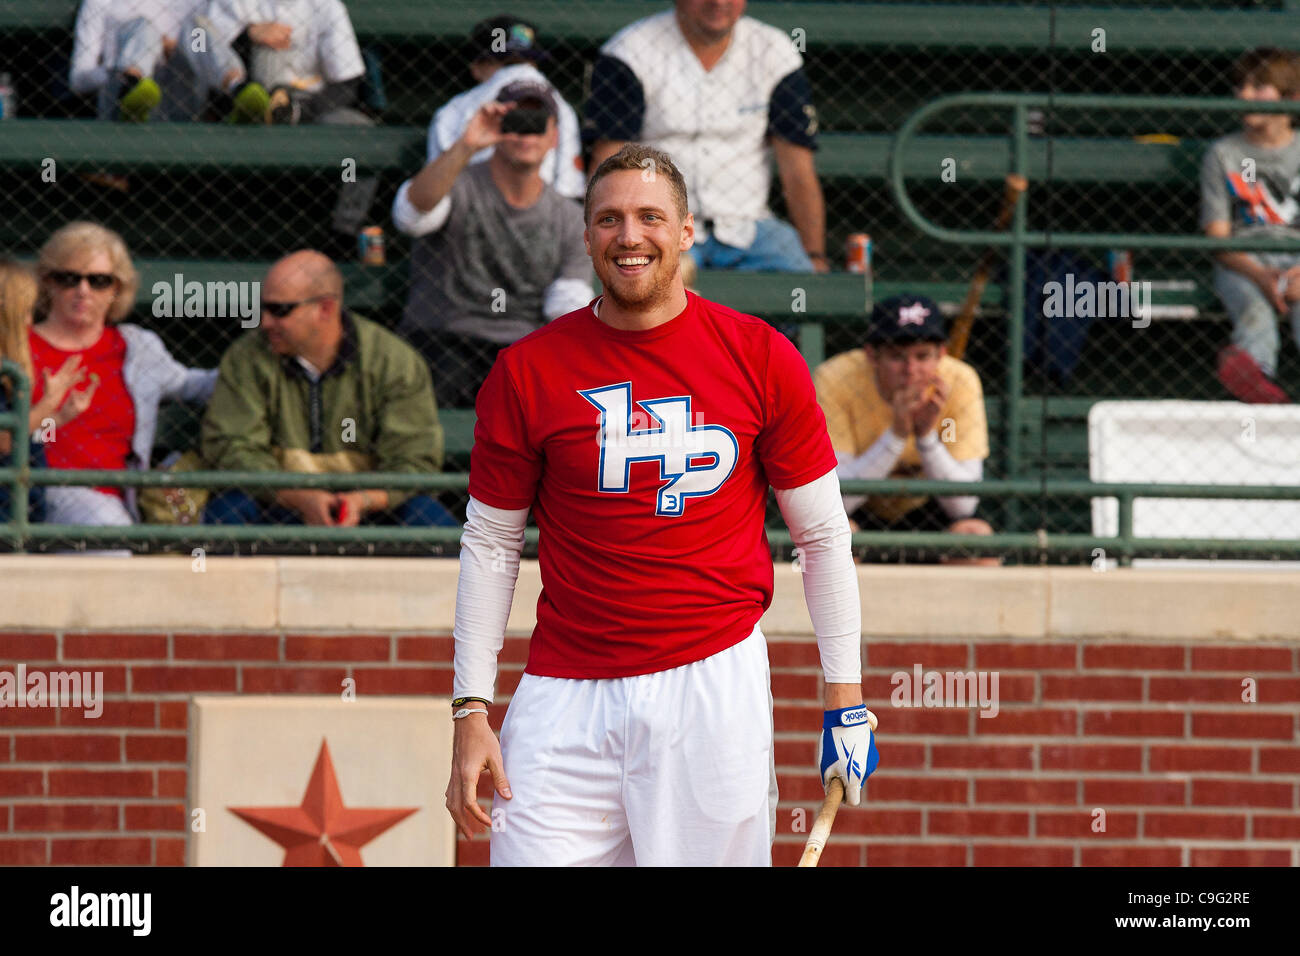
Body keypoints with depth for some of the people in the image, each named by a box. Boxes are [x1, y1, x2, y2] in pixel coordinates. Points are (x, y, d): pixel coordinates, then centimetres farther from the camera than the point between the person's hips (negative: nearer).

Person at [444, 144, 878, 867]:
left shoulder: (763, 358, 2)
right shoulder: (527, 372, 3)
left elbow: (823, 535, 8)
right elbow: (491, 548, 9)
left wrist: (847, 699, 3)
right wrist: (472, 711, 2)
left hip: (715, 681, -1)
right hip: (567, 693, 1)